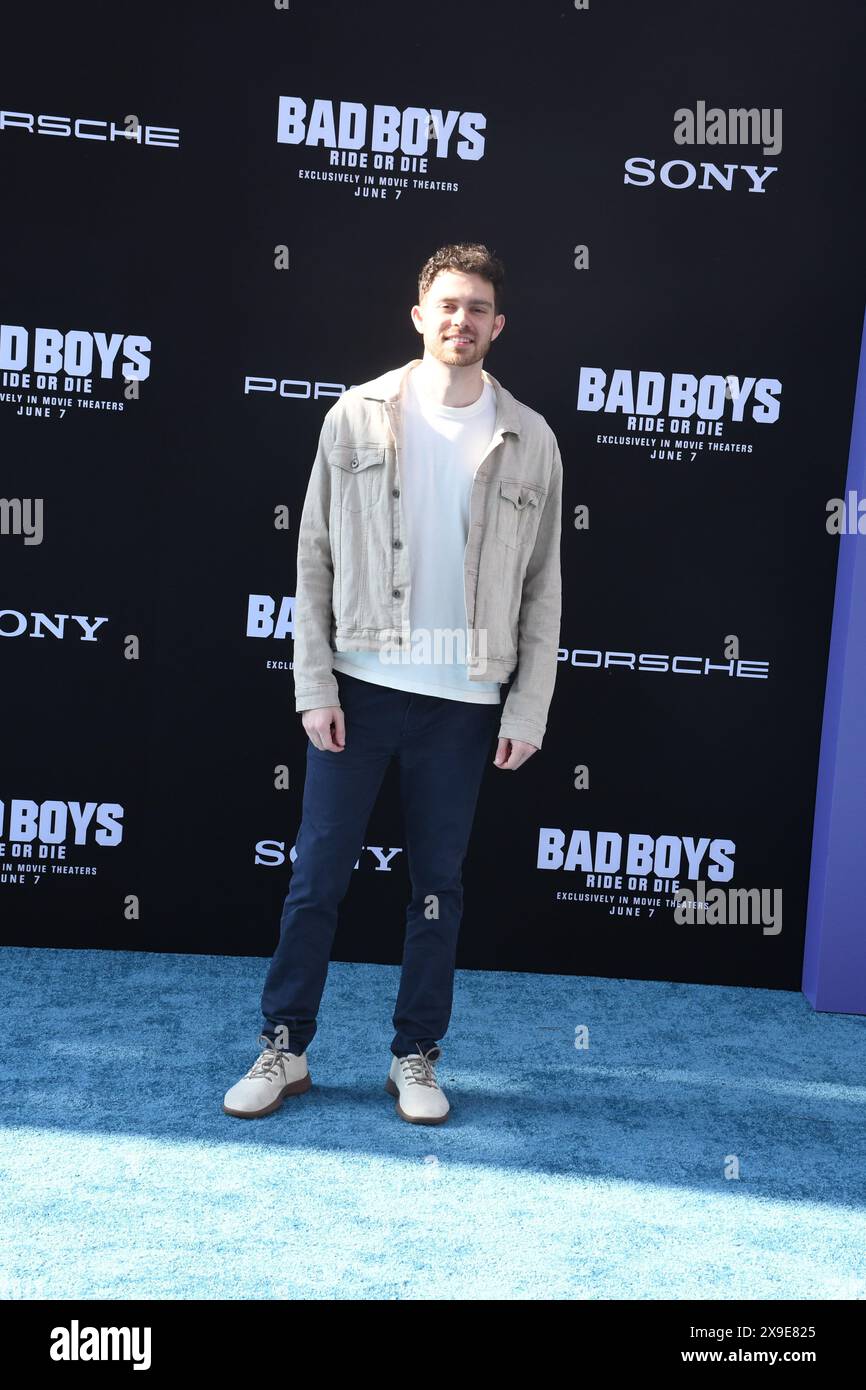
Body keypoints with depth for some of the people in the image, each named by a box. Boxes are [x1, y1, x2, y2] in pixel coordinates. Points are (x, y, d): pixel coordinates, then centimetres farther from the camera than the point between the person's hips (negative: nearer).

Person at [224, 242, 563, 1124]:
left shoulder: (529, 440, 2)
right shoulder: (358, 415, 1)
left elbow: (542, 587, 4)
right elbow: (316, 556, 1)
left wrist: (528, 708, -2)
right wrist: (315, 685, -5)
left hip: (464, 700, 1)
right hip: (359, 686, 0)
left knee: (437, 884, 9)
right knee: (317, 874, 6)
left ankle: (416, 1057, 25)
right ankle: (284, 1047, 22)